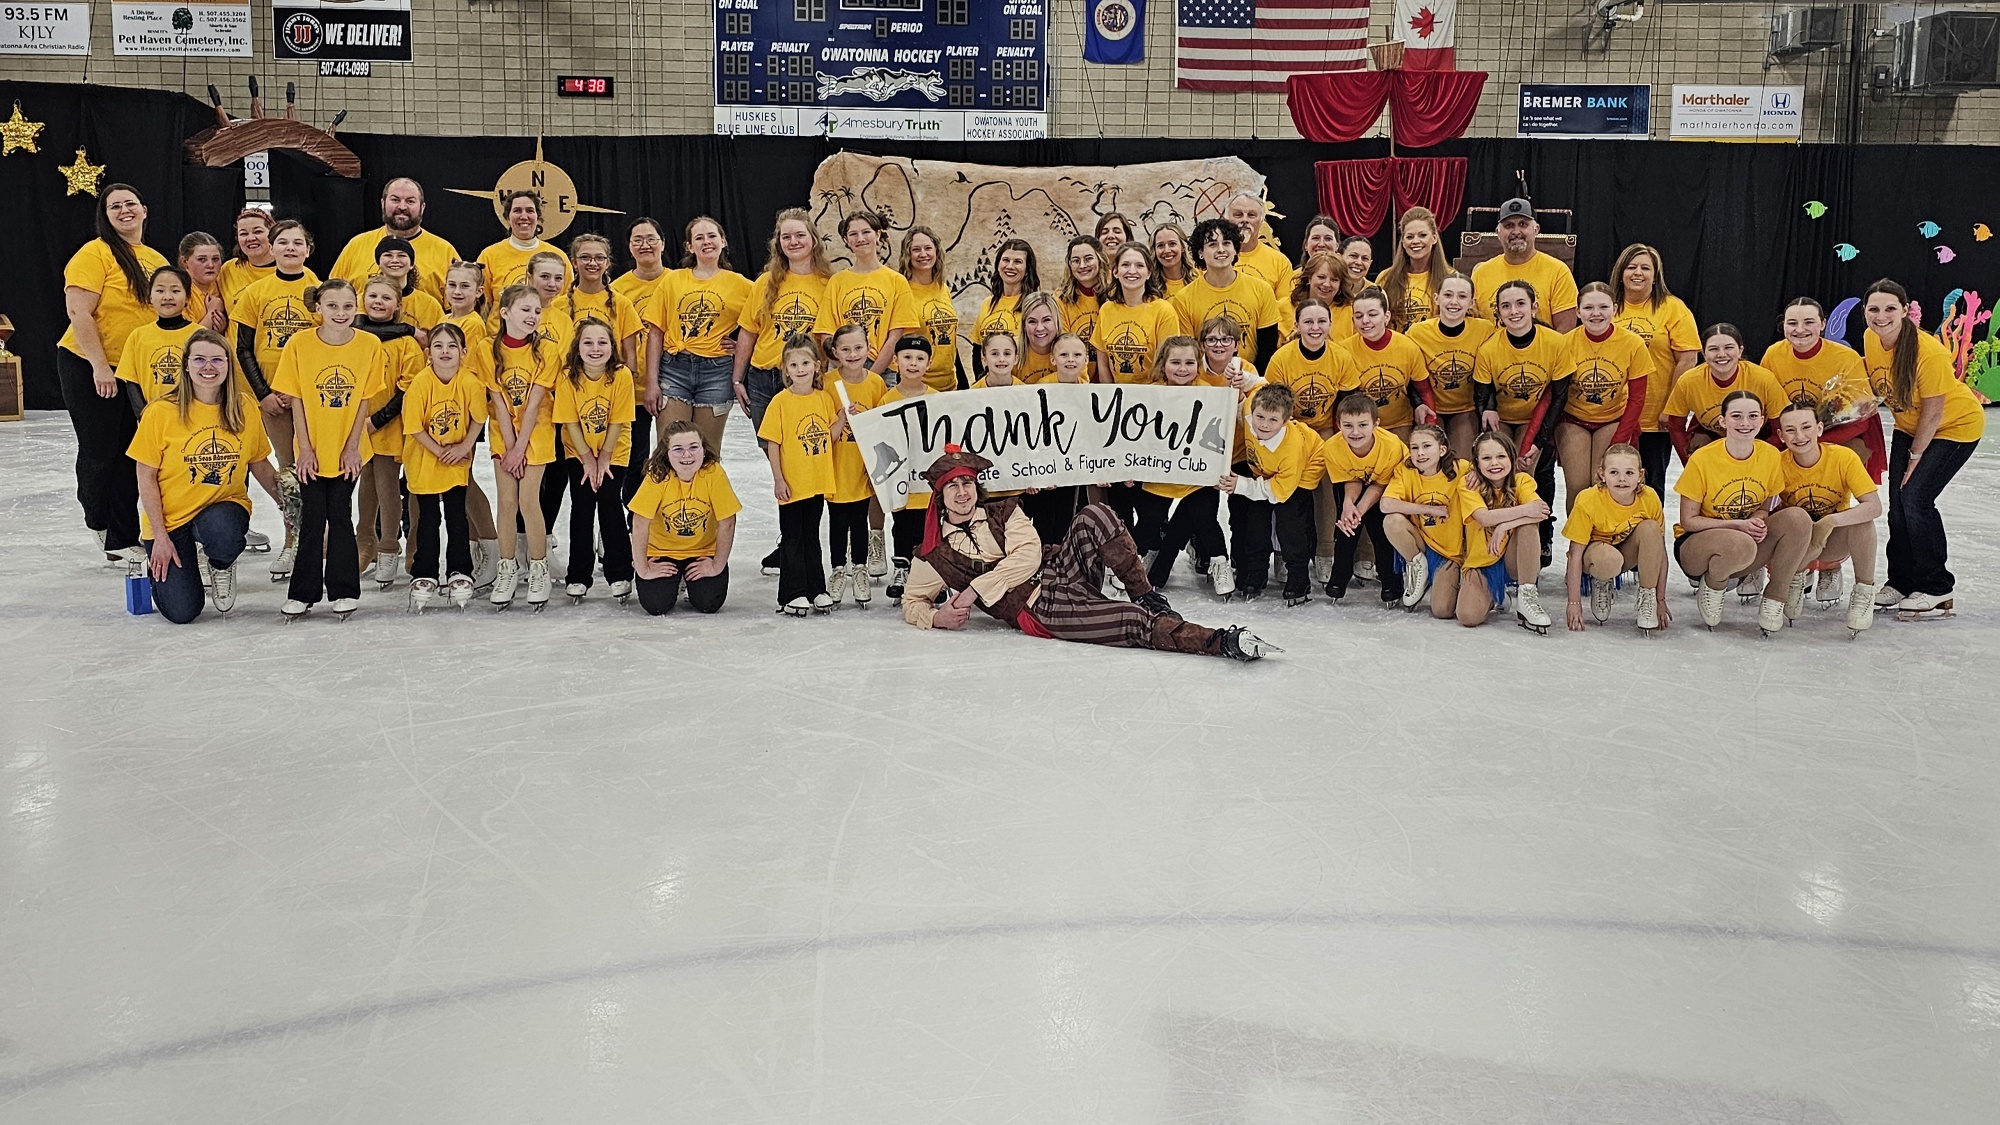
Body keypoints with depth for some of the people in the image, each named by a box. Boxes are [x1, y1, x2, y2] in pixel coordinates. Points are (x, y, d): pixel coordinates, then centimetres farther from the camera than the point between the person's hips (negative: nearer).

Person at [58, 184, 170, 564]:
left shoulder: (157, 260, 9)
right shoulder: (95, 254, -12)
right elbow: (78, 312, -17)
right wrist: (100, 366, -19)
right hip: (89, 368, -6)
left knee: (130, 454, 7)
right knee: (100, 451, 3)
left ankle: (122, 540, 14)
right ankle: (97, 519, 27)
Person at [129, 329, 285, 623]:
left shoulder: (245, 408, -3)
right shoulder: (162, 412, -12)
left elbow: (260, 465, 10)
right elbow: (145, 478, -7)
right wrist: (160, 536, -11)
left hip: (225, 504, 1)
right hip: (171, 515, -1)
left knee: (224, 540, -38)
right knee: (182, 612, -12)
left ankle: (220, 566, 3)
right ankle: (158, 566, 26)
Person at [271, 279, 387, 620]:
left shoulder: (369, 345, -7)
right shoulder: (299, 344, -9)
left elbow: (364, 400, -3)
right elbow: (296, 400, -4)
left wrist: (352, 446, -7)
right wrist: (305, 448, -7)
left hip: (348, 451, 0)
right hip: (311, 451, 0)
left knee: (340, 517, 4)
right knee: (312, 520, 5)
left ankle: (344, 591, 14)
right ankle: (303, 594, 14)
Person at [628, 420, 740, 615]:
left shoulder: (714, 473, -23)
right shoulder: (658, 475, -23)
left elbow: (727, 523, -16)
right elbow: (640, 524, -20)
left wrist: (717, 567, -12)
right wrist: (643, 569, -18)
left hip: (703, 551, 1)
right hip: (661, 551, -1)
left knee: (708, 604, -16)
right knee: (656, 605, -17)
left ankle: (690, 582, 20)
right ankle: (673, 581, 19)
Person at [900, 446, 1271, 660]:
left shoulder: (1003, 512, 15)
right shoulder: (933, 555, 10)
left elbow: (1028, 556, 0)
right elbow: (912, 602, 17)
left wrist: (975, 589, -10)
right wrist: (937, 617, -8)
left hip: (1060, 572, 4)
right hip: (1040, 609, -4)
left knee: (1095, 517, -25)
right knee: (1139, 624, -25)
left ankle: (1147, 598, -13)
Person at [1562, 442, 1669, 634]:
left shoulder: (1649, 498, -19)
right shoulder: (1588, 501, -26)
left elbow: (1660, 551, -11)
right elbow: (1575, 554, -22)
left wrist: (1661, 600, -10)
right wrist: (1574, 604, -24)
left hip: (1629, 552, 3)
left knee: (1650, 528, -28)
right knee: (1610, 560, -38)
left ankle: (1647, 600, -15)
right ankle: (1601, 585, 0)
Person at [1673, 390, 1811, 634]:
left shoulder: (1772, 456, -5)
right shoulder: (1702, 459, -15)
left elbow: (1767, 505, 9)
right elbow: (1688, 521, -10)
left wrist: (1760, 521, -16)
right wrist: (1739, 524, -23)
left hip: (1750, 541, 4)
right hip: (1695, 545, -4)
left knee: (1798, 518, -23)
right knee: (1740, 545, -39)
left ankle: (1774, 598, -9)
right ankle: (1712, 586, -4)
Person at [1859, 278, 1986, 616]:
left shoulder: (1928, 351, -31)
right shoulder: (1871, 339, -12)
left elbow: (1933, 412, -23)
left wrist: (1915, 455, -14)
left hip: (1956, 425, -7)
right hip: (1909, 426, 7)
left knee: (1915, 497, -15)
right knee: (1897, 500, 1)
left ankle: (1936, 588, -2)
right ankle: (1901, 581, 16)